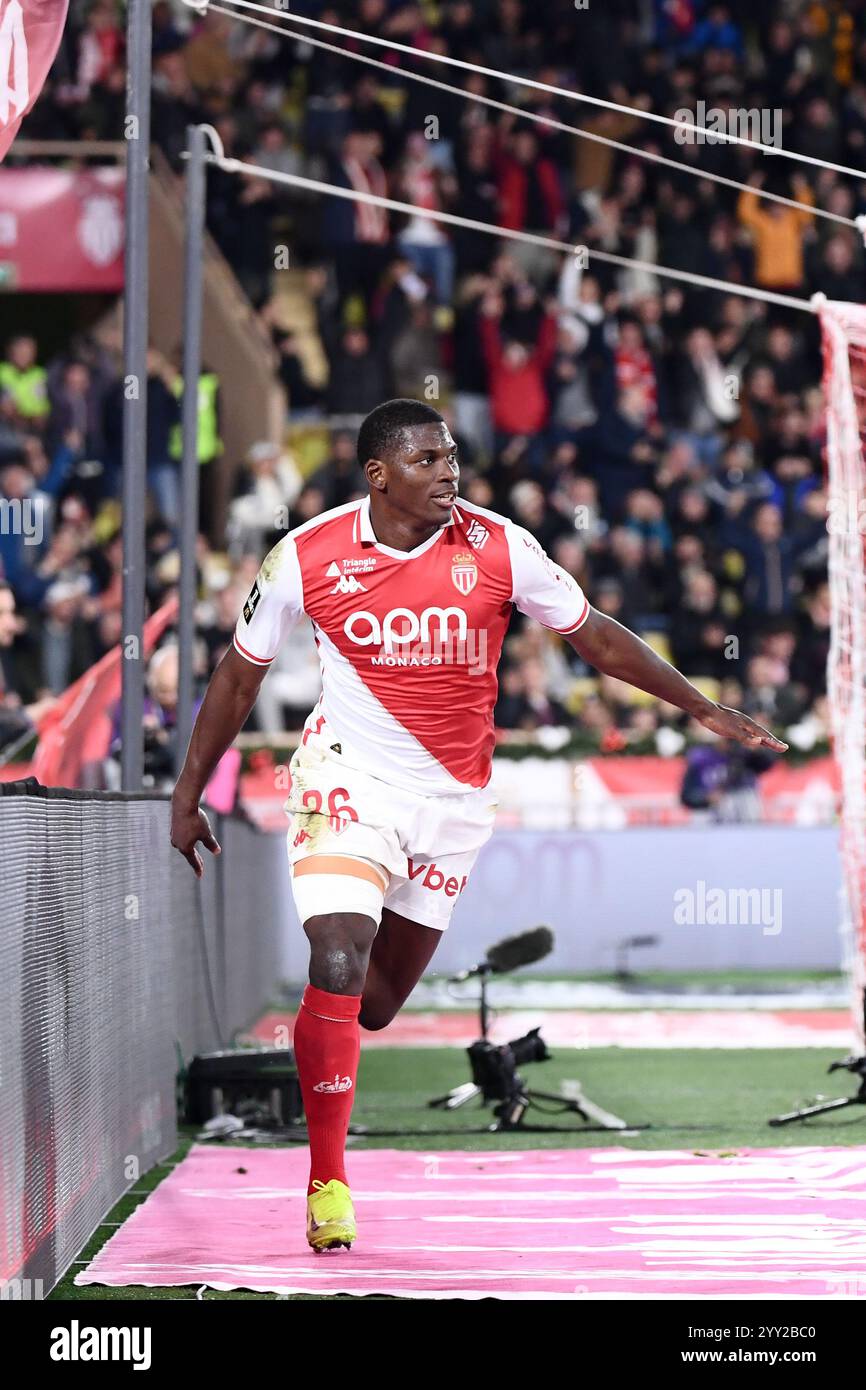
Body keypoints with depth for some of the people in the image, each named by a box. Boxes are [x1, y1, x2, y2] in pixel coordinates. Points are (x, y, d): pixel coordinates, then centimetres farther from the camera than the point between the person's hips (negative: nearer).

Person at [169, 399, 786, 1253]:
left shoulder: (498, 548, -8)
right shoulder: (308, 557, -10)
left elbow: (594, 637, 4)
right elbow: (240, 674, 4)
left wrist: (704, 711, 4)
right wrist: (188, 793, 7)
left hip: (453, 796, 2)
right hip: (349, 779, -2)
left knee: (382, 999, 8)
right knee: (338, 969, -18)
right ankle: (327, 1180, -5)